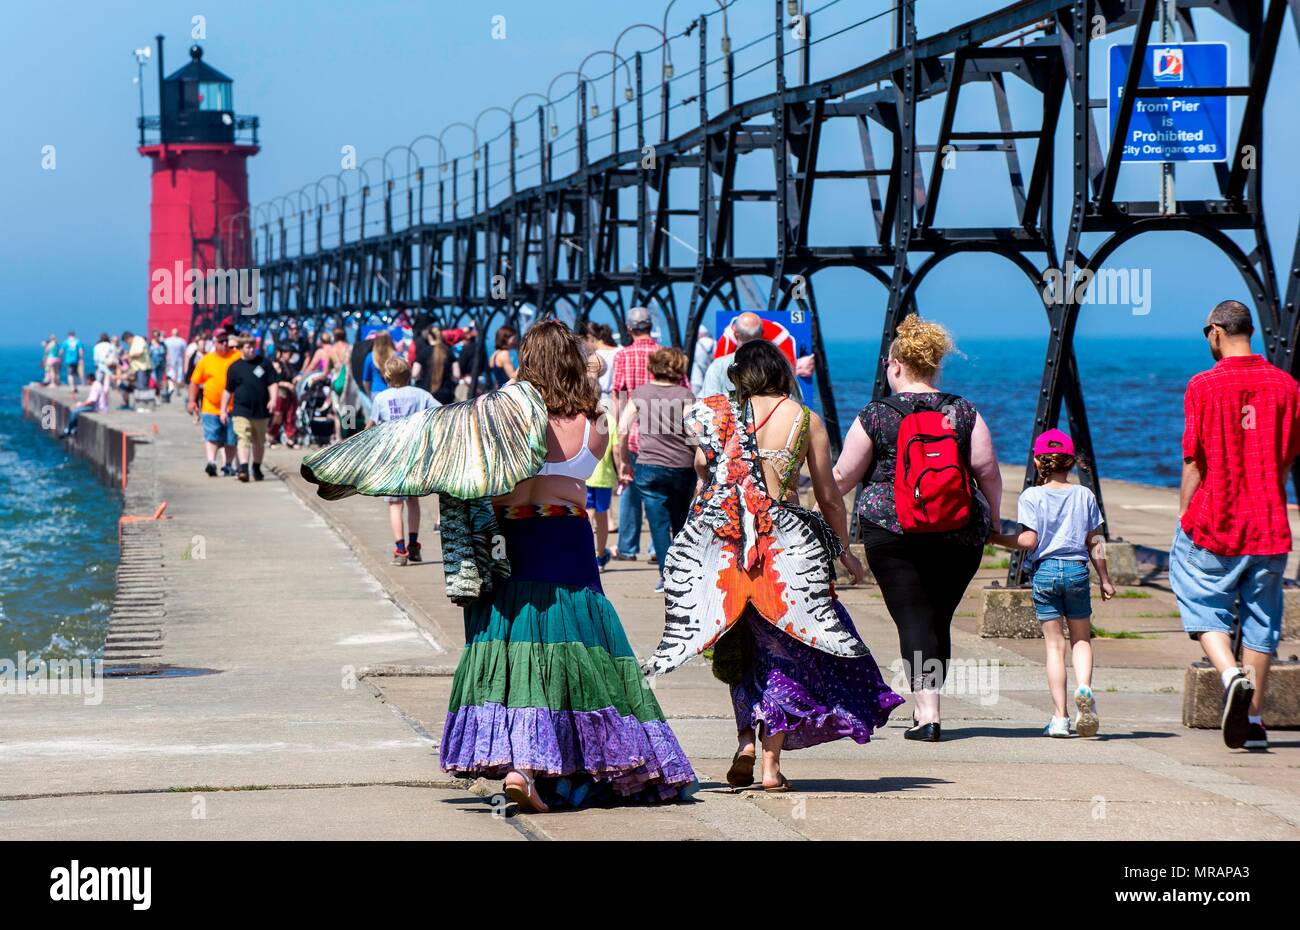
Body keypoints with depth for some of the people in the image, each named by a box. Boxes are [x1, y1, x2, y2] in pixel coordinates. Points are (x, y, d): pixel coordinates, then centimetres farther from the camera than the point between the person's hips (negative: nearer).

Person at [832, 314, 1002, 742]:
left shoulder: (876, 415, -3)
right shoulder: (963, 412, 3)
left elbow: (843, 476, 3)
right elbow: (987, 470, 0)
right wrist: (992, 515, 16)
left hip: (891, 528, -3)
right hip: (960, 532, 3)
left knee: (913, 618, -3)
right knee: (940, 618, 14)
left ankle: (928, 712, -13)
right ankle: (926, 705, 22)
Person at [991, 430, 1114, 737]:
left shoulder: (1032, 497, -3)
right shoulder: (1084, 496, 5)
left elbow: (1029, 540, -10)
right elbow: (1095, 543, 6)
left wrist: (997, 538, 5)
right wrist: (1105, 580, 14)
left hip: (1045, 571, -1)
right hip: (1077, 570, 1)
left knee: (1054, 644, 4)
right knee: (1081, 638, 14)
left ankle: (1060, 717, 1)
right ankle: (1084, 688, -15)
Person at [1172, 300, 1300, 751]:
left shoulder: (1204, 386, -8)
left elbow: (1194, 462, -8)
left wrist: (1185, 520, 1)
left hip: (1214, 524, -3)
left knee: (1204, 610, 9)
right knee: (1260, 621, 9)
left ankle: (1231, 675, -17)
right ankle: (1254, 719, 9)